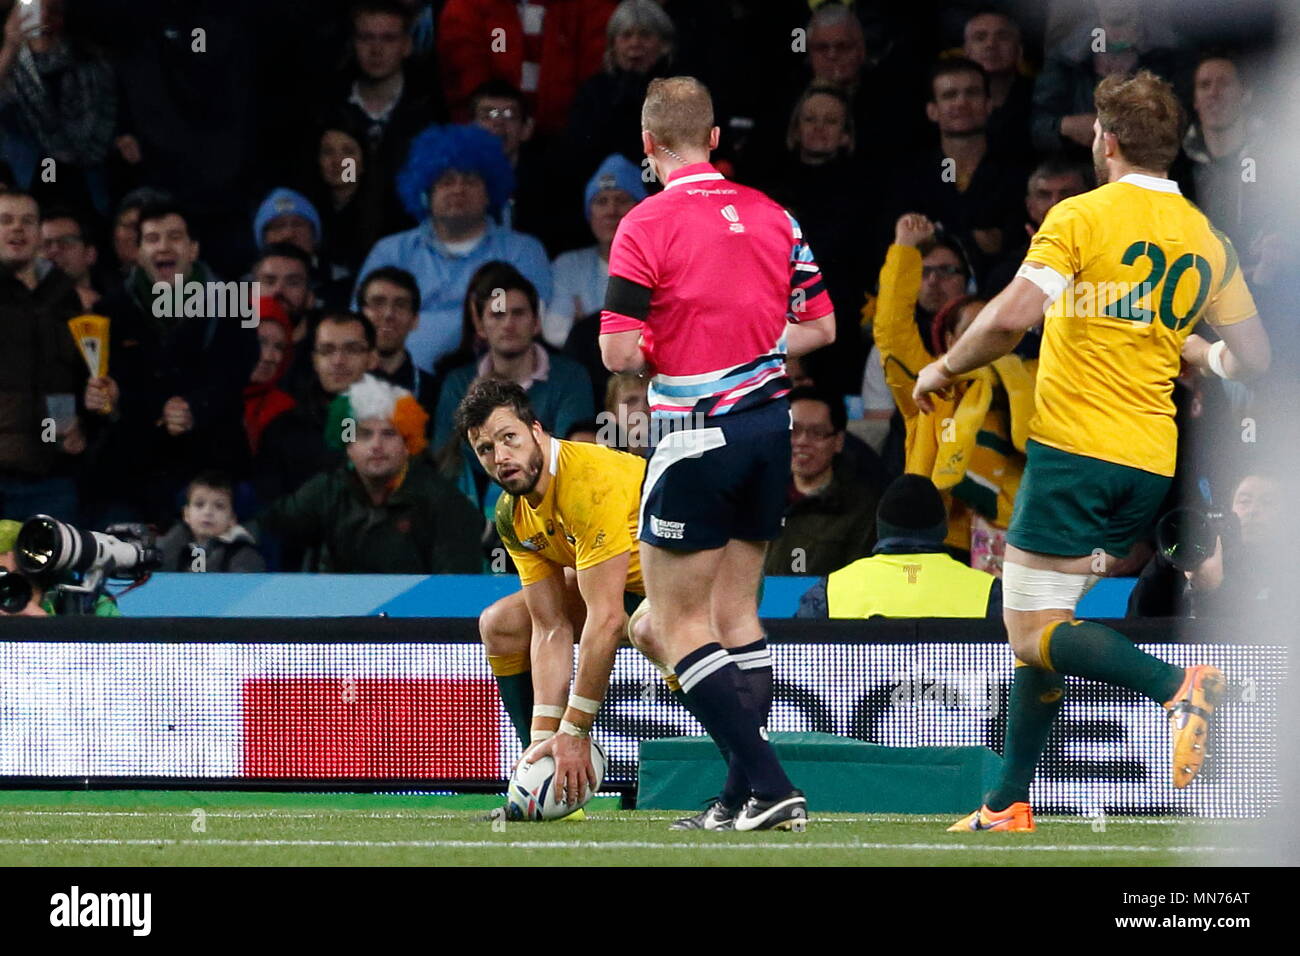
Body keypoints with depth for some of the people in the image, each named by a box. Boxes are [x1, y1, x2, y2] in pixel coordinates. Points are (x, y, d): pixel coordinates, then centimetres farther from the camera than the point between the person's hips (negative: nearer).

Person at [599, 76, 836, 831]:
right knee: (737, 613, 15)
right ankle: (746, 797, 12)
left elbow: (620, 352, -15)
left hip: (700, 431, -6)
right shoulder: (771, 216, 6)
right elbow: (820, 326, 10)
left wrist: (665, 350, 6)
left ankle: (771, 787, -9)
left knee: (679, 623, 1)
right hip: (770, 422, 6)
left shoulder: (649, 225, -12)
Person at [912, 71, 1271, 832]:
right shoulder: (1208, 240, 9)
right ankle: (1010, 804, 16)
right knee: (1038, 629, 16)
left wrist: (945, 369, -2)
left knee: (1034, 632, -5)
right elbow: (1252, 358, 14)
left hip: (1077, 447, -7)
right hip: (1152, 462, 7)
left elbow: (1011, 317, -19)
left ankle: (1176, 685, -27)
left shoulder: (1082, 217, -8)